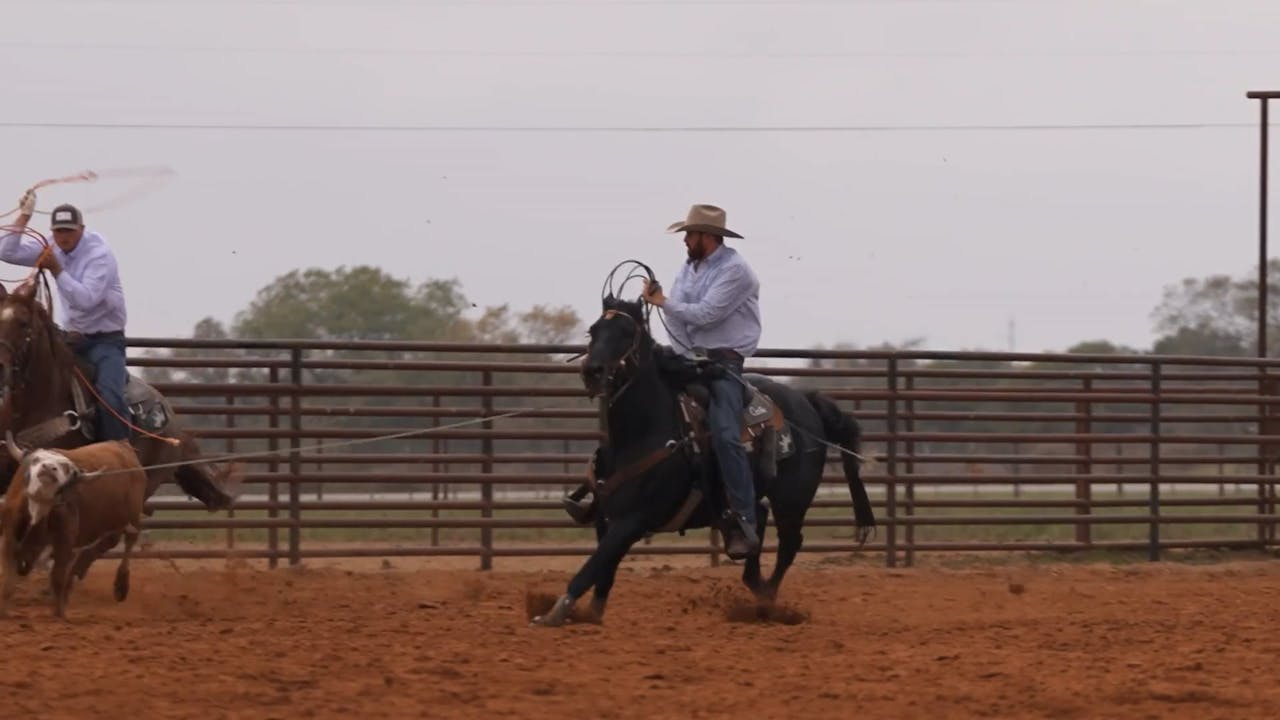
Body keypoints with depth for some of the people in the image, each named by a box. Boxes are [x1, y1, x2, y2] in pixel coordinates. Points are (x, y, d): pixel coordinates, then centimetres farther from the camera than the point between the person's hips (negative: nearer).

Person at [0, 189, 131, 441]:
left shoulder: (99, 254, -18)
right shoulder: (53, 248, 1)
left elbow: (86, 299, -29)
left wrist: (56, 269, -30)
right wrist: (24, 216, -10)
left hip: (105, 338, -7)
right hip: (73, 338, 7)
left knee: (109, 397, -27)